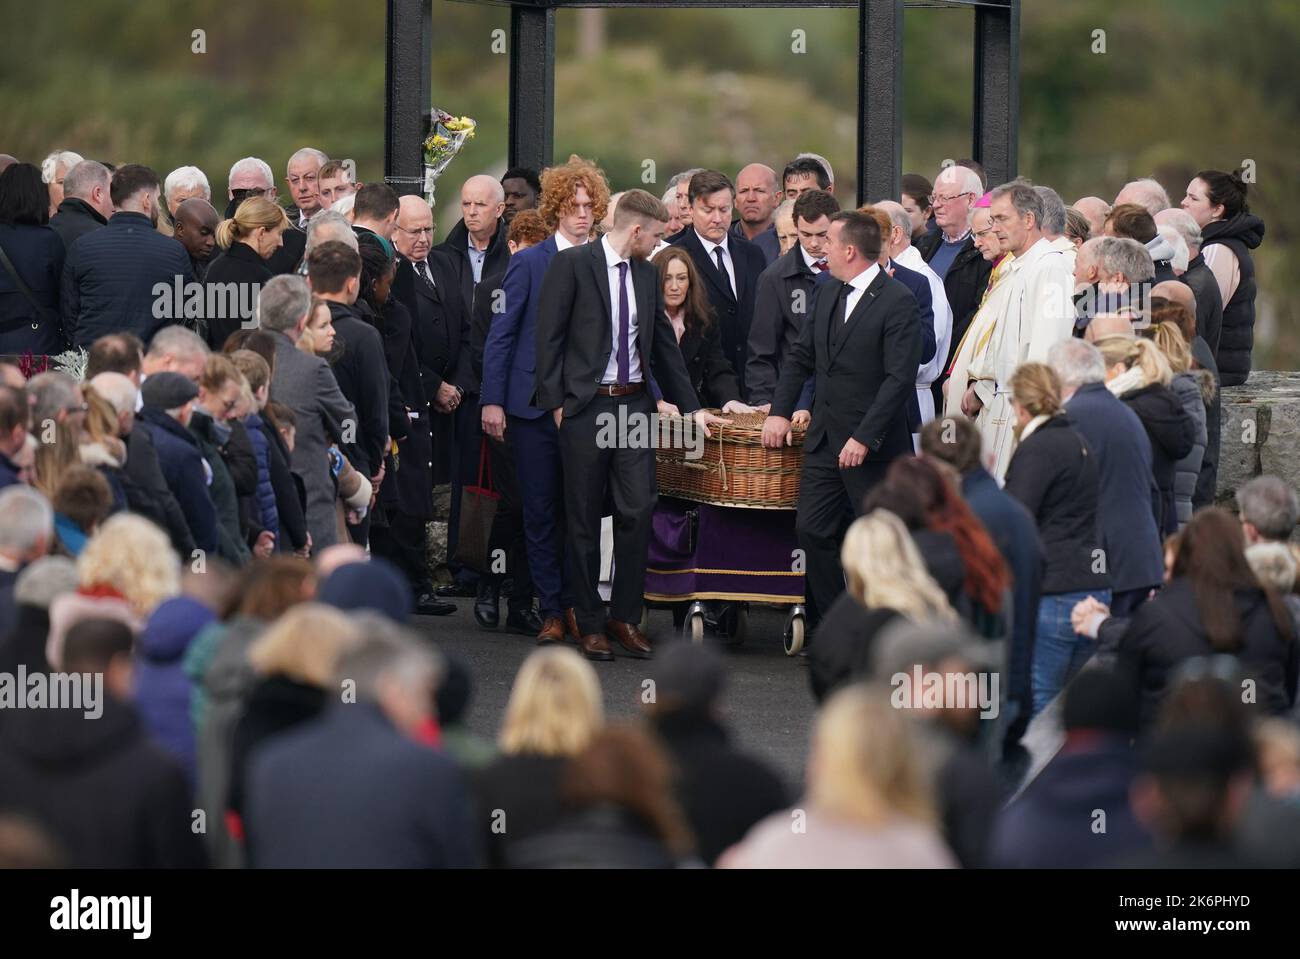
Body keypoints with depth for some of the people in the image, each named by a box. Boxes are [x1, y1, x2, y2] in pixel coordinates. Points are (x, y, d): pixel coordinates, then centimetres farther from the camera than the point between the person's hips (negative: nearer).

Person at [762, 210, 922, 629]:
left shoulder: (898, 302, -13)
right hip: (824, 441, 8)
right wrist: (780, 411, 9)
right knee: (813, 531, 5)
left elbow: (899, 378, -18)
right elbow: (800, 357, 21)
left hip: (873, 447, -8)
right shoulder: (828, 297, 12)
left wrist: (864, 438, -21)